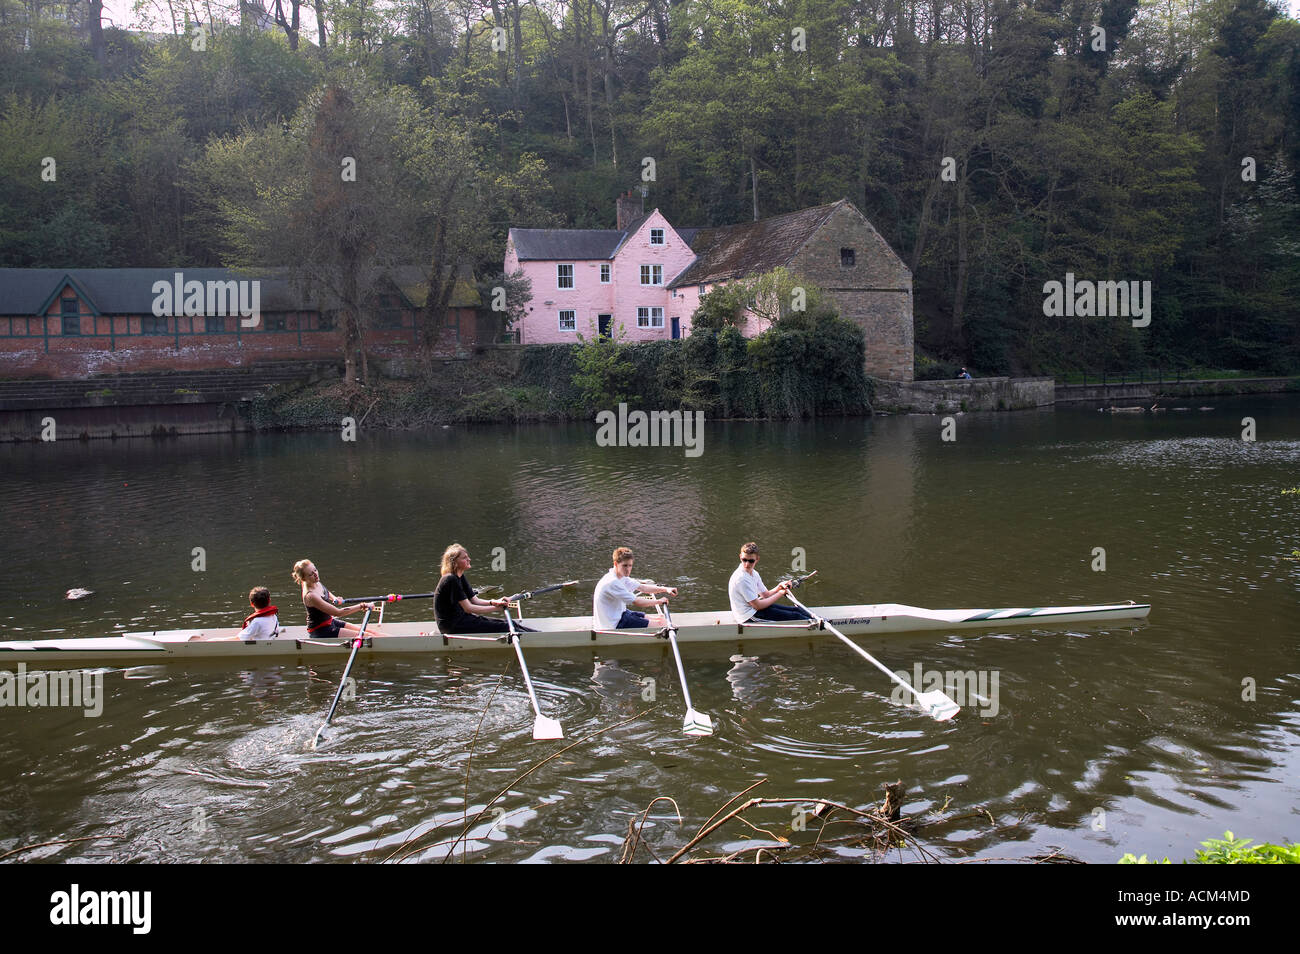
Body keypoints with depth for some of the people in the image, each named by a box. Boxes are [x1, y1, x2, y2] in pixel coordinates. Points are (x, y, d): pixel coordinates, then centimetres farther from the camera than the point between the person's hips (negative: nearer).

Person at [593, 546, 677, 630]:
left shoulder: (621, 577, 7)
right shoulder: (612, 582, -25)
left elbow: (642, 587, 9)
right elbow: (636, 602, -26)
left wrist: (665, 589, -3)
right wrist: (658, 601, -15)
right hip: (614, 625, -10)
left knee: (660, 620, 13)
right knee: (657, 625, -12)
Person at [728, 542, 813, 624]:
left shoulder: (754, 573, 6)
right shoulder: (742, 578, -24)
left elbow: (766, 595, 12)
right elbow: (757, 605, -22)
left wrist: (779, 587, -8)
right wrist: (780, 593, -12)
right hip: (749, 617, -9)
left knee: (795, 609, 7)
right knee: (795, 616, -6)